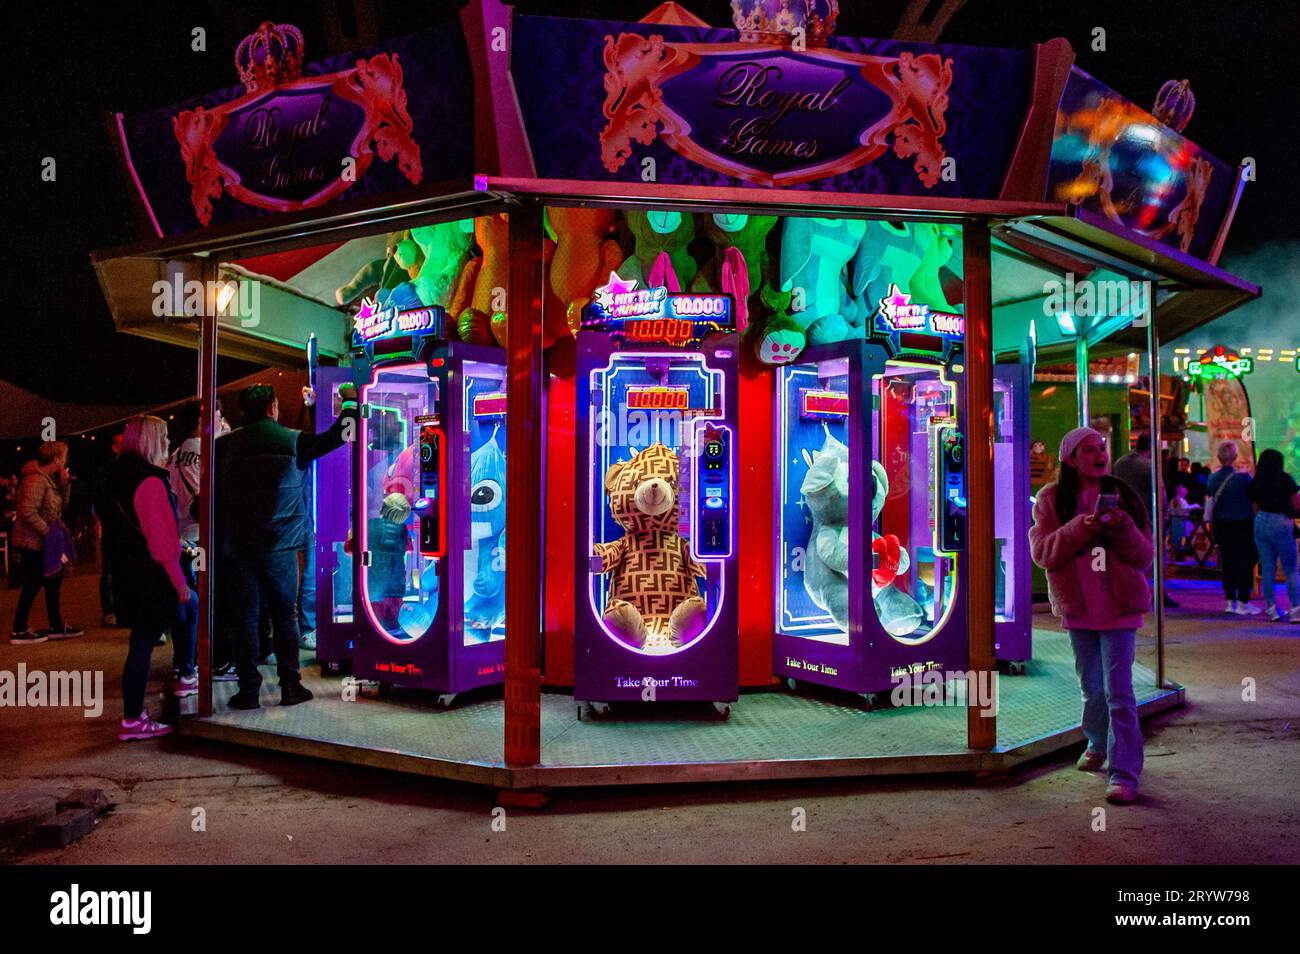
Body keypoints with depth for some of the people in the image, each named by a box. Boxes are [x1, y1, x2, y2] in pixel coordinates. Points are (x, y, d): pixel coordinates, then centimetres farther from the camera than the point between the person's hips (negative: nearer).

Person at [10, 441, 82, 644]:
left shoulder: (48, 478, 12)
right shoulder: (36, 480, -19)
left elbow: (61, 506, 13)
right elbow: (28, 512, -26)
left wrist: (65, 484, 1)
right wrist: (48, 531, -22)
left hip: (41, 543, 10)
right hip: (32, 543, -10)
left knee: (53, 581, 14)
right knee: (32, 585, -3)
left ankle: (56, 626, 22)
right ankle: (19, 631, 7)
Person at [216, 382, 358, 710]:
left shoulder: (225, 445, 0)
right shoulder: (293, 441, -4)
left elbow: (214, 494, 3)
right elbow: (338, 436, 8)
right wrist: (350, 401, 23)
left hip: (238, 547, 1)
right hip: (280, 547, -1)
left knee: (245, 616, 6)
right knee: (285, 614, 9)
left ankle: (248, 689, 9)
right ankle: (290, 686, 11)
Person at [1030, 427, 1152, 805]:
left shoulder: (1121, 496, 0)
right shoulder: (1051, 499, -1)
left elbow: (1145, 557, -2)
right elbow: (1042, 553, -11)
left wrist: (1122, 528, -20)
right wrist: (1079, 528, -24)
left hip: (1118, 606, -1)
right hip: (1077, 607, 2)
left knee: (1118, 691, -7)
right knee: (1091, 687, 16)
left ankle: (1125, 772, -2)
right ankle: (1098, 744, 41)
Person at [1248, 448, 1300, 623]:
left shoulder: (1255, 482, 5)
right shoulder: (1285, 479, -6)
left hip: (1260, 523, 4)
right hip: (1281, 523, -4)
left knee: (1267, 569, 8)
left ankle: (1271, 609, 10)